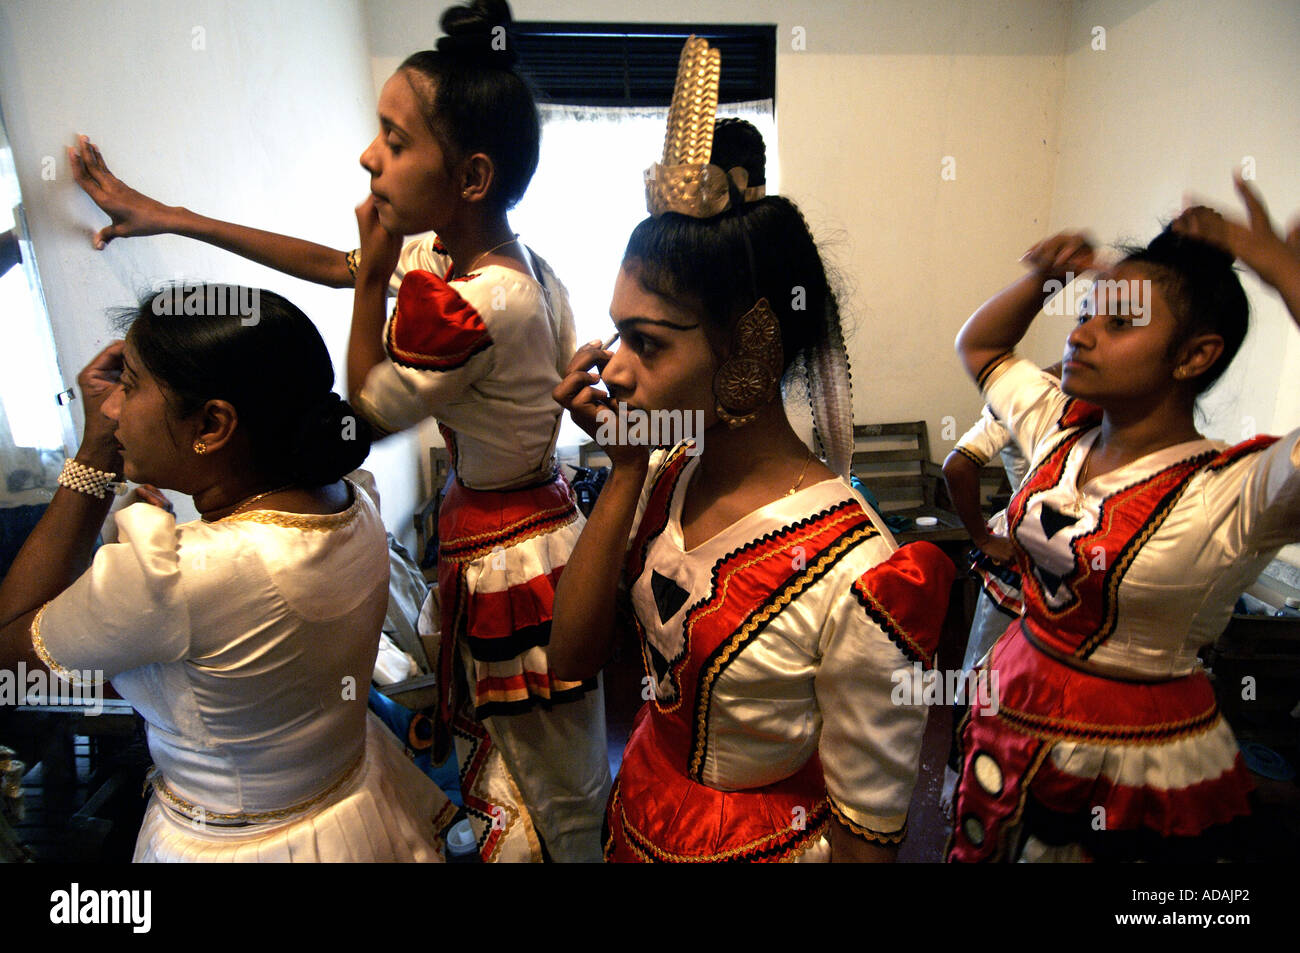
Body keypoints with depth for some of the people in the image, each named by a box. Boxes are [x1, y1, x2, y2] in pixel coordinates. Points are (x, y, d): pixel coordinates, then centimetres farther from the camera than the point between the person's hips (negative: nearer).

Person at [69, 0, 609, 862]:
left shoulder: (460, 304, -29)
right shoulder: (460, 252, 1)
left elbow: (369, 412, -10)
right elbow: (333, 265, 12)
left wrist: (375, 274, -9)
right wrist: (170, 218, 18)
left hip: (508, 556, -9)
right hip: (534, 520, 9)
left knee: (558, 800, 15)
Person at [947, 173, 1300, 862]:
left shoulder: (1234, 494, -21)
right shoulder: (1059, 434, -3)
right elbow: (978, 345, 12)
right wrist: (1042, 277, -4)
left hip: (1138, 764, -5)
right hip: (1012, 715, 6)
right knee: (982, 848, 23)